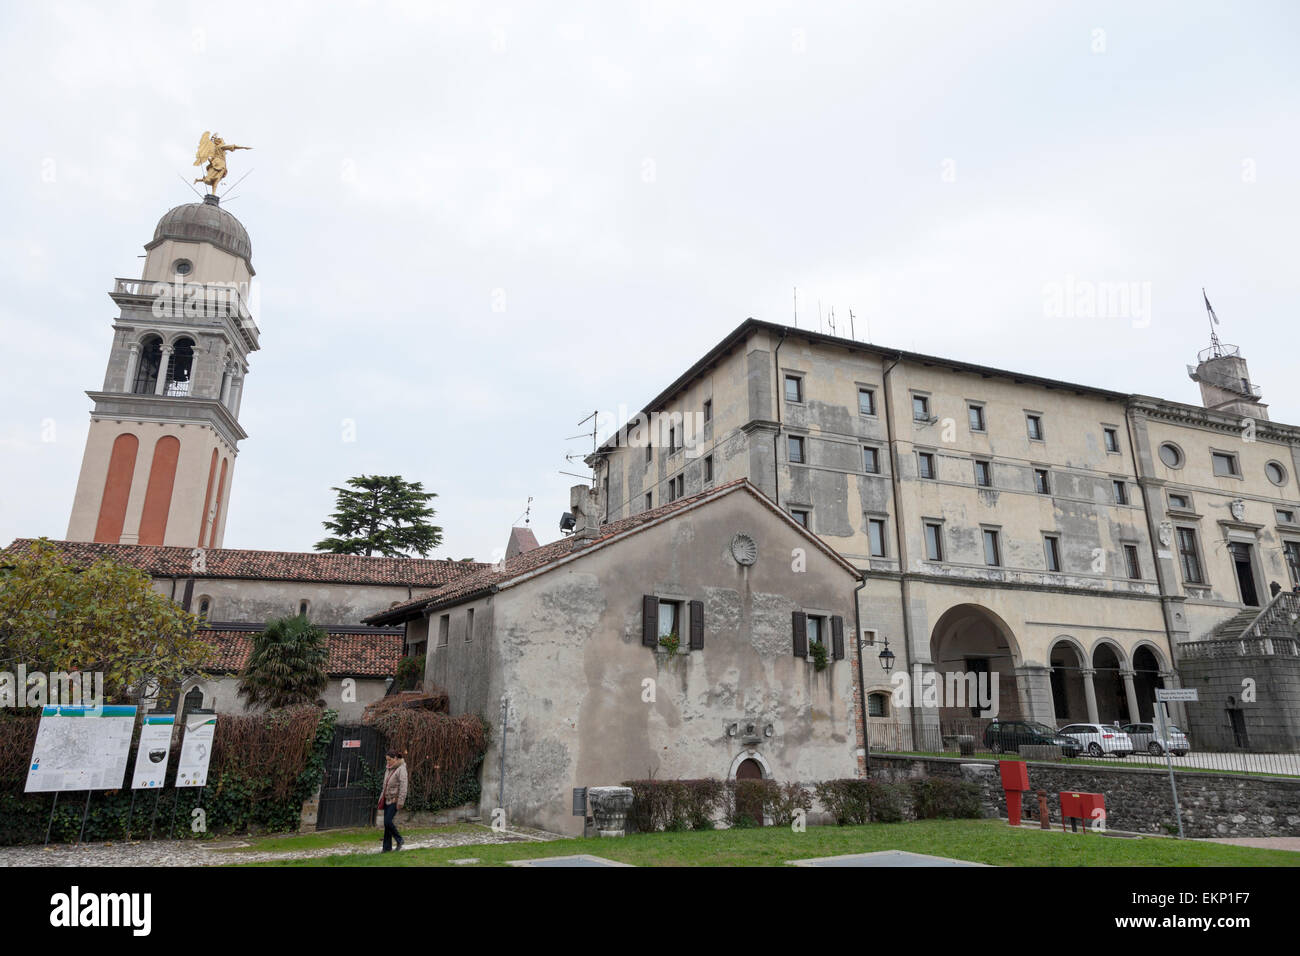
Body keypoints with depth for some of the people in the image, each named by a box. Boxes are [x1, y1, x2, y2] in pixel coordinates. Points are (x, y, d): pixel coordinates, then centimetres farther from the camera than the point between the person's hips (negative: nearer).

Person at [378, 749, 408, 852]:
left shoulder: (401, 769, -13)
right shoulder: (389, 769, 13)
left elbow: (403, 787, -17)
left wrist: (400, 802, -20)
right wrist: (381, 798, 18)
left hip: (395, 800, -8)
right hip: (387, 799, 8)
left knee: (388, 821, -13)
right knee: (386, 822, 6)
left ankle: (399, 840, 7)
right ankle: (387, 846, 14)